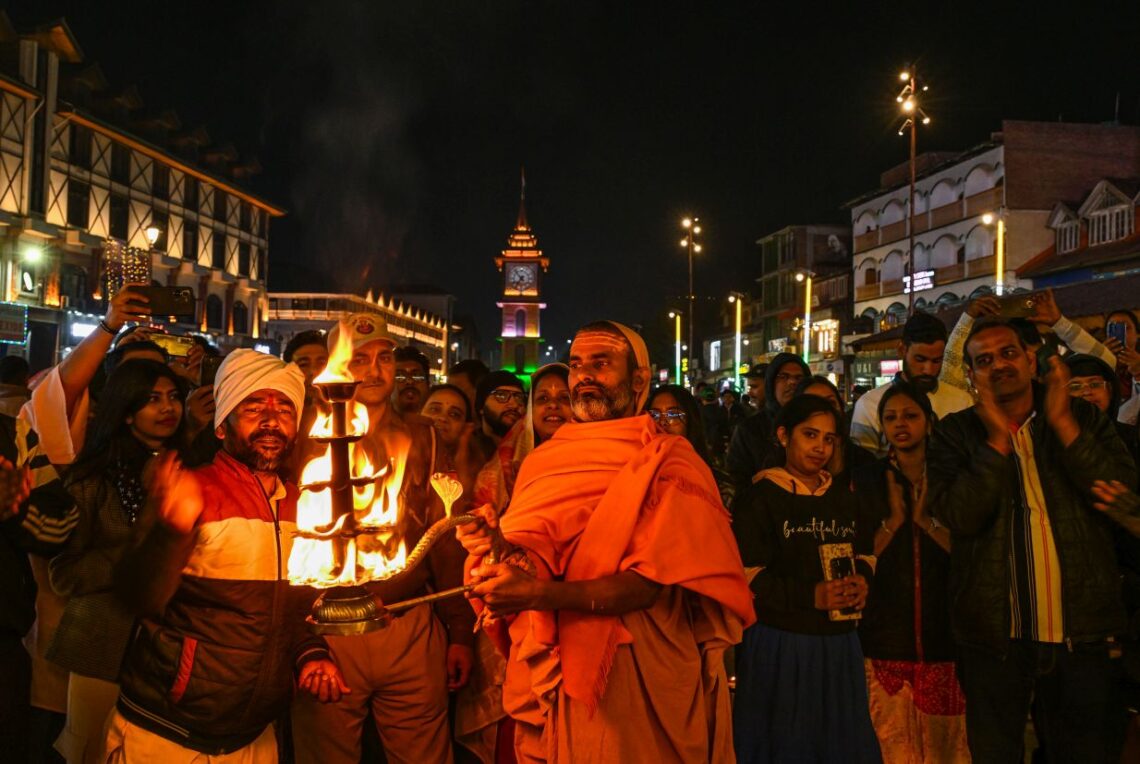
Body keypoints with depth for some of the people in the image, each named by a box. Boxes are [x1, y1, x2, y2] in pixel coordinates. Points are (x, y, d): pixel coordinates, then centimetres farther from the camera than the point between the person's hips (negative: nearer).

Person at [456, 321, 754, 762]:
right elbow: (529, 560, 11)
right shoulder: (543, 461, 9)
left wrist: (539, 593, -27)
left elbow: (647, 585, -18)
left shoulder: (667, 464, -9)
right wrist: (498, 547, -12)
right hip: (545, 675, 5)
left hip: (630, 681, -5)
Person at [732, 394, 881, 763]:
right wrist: (812, 595, -21)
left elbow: (864, 552, 21)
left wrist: (861, 580, -2)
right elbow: (745, 576, -14)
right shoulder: (761, 497, -8)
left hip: (838, 645, 6)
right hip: (780, 644, -6)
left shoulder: (842, 496, 12)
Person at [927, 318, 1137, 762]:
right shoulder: (955, 434, -2)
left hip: (1080, 632, 2)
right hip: (995, 637, -1)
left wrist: (1063, 423, -14)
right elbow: (957, 516, -16)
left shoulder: (1082, 419, 4)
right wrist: (999, 439, -18)